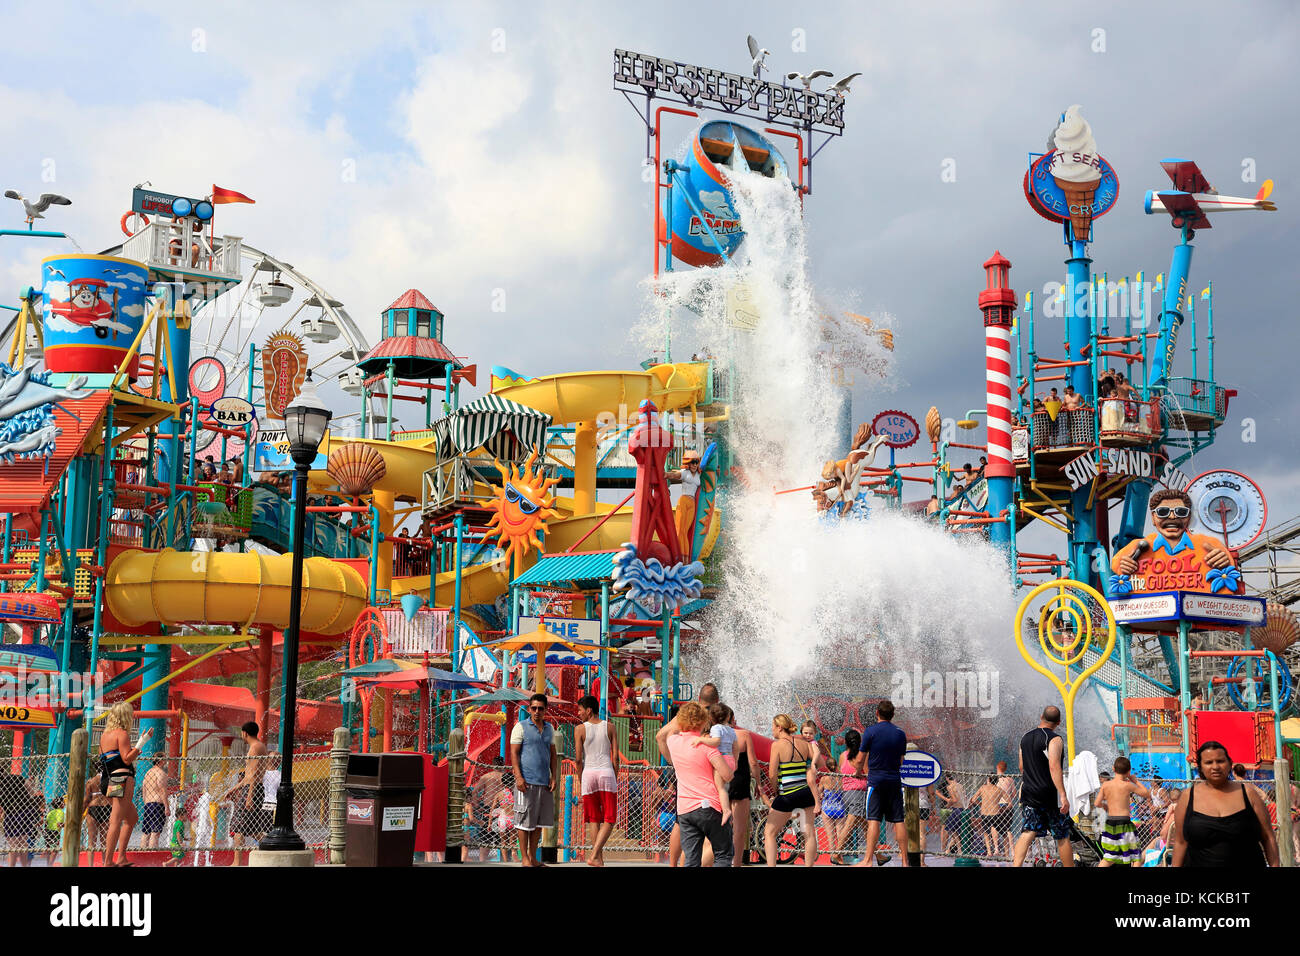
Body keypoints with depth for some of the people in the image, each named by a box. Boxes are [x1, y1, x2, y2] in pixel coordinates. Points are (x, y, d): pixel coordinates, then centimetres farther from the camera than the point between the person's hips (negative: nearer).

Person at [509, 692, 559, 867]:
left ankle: (533, 857, 16)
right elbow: (514, 753, -6)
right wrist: (519, 777, -16)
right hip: (527, 781, -6)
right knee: (525, 821, -3)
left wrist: (554, 777, 7)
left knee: (539, 821, 8)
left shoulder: (549, 729, 15)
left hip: (544, 782, 6)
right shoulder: (521, 727, -2)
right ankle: (525, 859, 2)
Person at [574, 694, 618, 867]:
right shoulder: (609, 727, 4)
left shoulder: (580, 729, -1)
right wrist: (615, 779, 12)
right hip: (607, 772, 0)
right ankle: (594, 856, -11)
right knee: (609, 820, 4)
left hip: (588, 773, 0)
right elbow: (615, 757, 2)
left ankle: (600, 858, 11)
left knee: (594, 819, 11)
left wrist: (581, 780, 11)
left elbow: (578, 759, -3)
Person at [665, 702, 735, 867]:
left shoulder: (673, 741, 6)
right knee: (723, 855, 7)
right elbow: (727, 775, -14)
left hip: (684, 809, 5)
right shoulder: (706, 744, -10)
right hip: (709, 807, -4)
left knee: (691, 860, 4)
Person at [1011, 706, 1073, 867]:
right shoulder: (1054, 739, -11)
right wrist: (1063, 796, -26)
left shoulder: (1025, 738, 11)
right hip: (1050, 795, -5)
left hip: (1029, 793, 5)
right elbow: (1054, 767, -23)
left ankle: (1016, 865, -20)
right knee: (1062, 836, 7)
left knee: (1028, 832, -2)